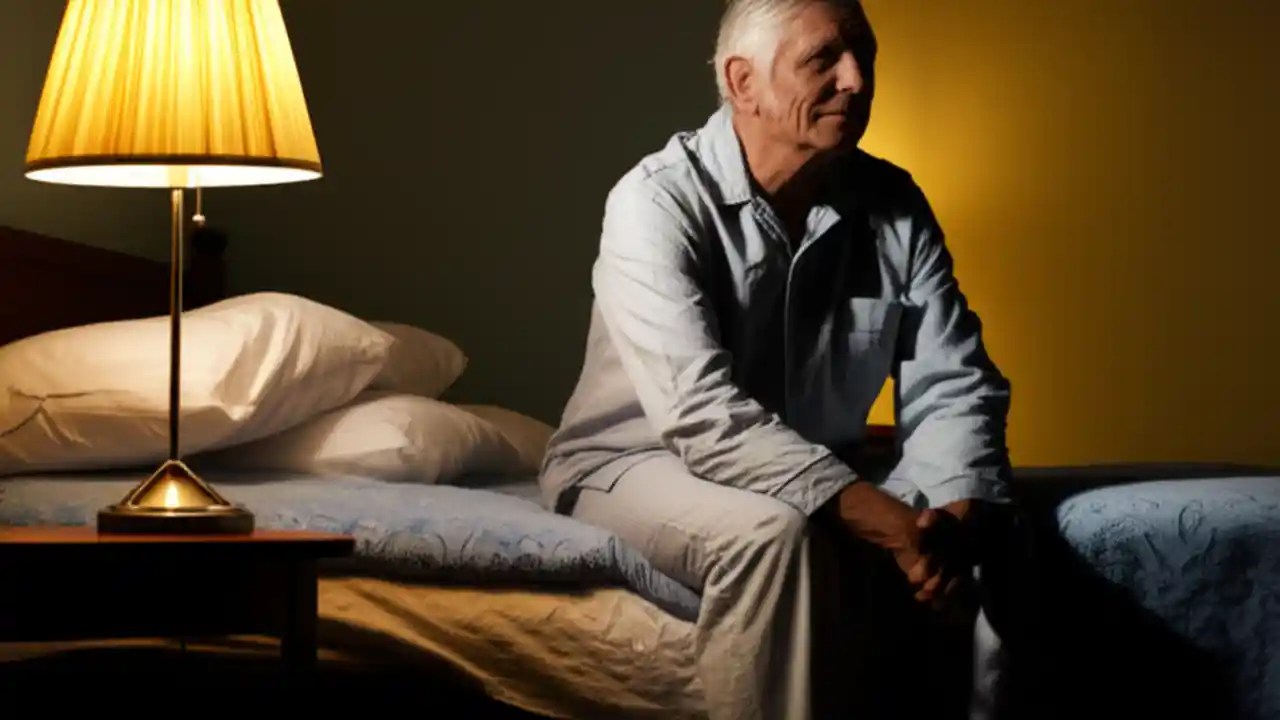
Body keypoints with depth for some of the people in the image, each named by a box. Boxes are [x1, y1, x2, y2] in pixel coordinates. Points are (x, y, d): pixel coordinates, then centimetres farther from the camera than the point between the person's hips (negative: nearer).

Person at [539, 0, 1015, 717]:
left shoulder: (894, 204, -2)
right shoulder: (659, 200, -19)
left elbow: (950, 386, -6)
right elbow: (700, 414, -30)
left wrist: (955, 514, -28)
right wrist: (872, 513, -39)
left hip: (823, 483, 5)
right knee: (775, 533, -35)